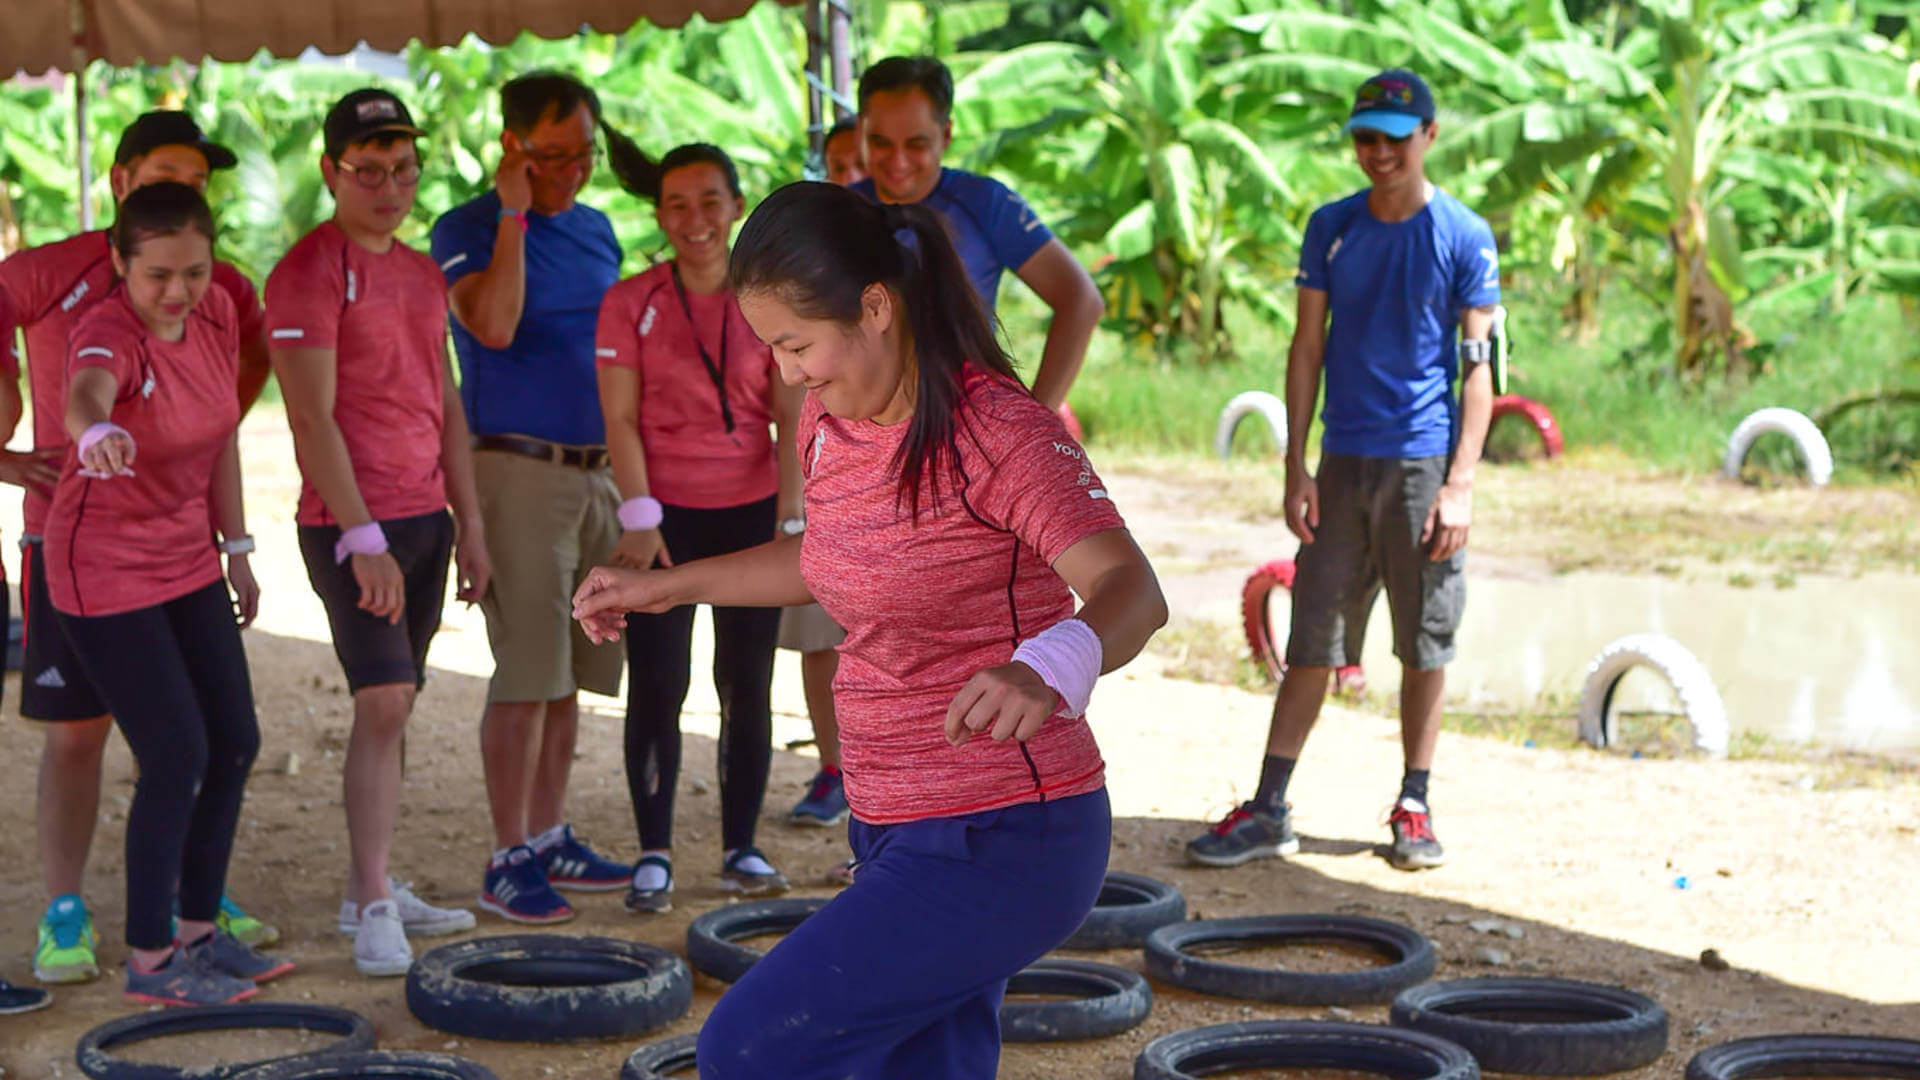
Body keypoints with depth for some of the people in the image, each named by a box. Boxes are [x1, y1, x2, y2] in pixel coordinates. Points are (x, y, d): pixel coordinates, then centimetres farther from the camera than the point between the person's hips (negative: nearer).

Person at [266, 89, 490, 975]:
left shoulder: (421, 273, 16)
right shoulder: (310, 271, -9)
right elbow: (313, 417, -15)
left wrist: (468, 520, 16)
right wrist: (362, 536, -20)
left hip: (424, 517, 8)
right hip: (355, 522, -8)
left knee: (392, 704, 10)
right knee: (383, 701, -15)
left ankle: (370, 888, 17)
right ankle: (373, 909, -13)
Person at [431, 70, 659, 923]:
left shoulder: (596, 230, 15)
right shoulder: (467, 231, -6)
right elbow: (494, 325, -24)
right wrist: (513, 216, -17)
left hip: (596, 471, 7)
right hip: (517, 473, -7)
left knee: (568, 672, 10)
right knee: (525, 675, -8)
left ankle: (549, 837, 19)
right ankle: (509, 861, -2)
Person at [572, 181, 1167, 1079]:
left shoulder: (995, 431, -19)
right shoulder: (829, 424, 6)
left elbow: (1131, 588, -32)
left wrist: (1046, 670, -53)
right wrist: (670, 586, 27)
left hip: (999, 845, -9)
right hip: (900, 834, 9)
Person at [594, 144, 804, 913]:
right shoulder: (630, 303, 0)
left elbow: (792, 419, -1)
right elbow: (620, 420, -4)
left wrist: (790, 518, -9)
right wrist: (639, 519, -13)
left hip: (750, 512, 1)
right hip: (666, 512, -1)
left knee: (747, 685, 4)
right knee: (657, 683, -3)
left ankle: (741, 848, 15)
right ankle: (653, 855, 6)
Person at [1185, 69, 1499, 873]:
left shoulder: (1464, 237, -2)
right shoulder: (1332, 227, 6)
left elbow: (1477, 366, -3)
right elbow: (1308, 347, 8)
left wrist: (1460, 483, -11)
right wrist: (1296, 467, 1)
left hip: (1424, 462, -2)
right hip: (1343, 461, 2)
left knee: (1425, 641, 4)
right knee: (1312, 637, 3)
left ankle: (1414, 809, 15)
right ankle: (1269, 810, 5)